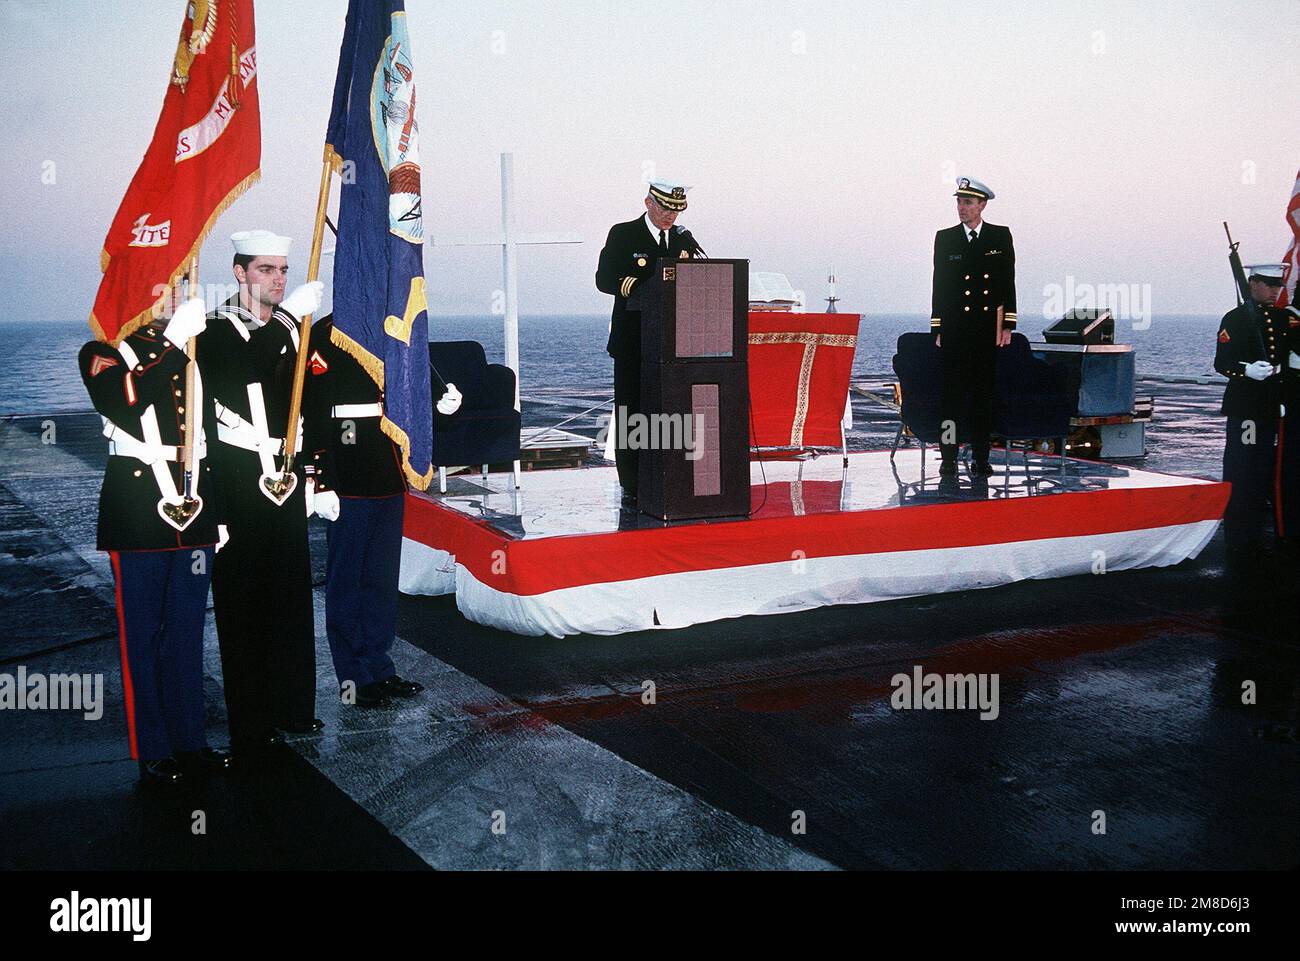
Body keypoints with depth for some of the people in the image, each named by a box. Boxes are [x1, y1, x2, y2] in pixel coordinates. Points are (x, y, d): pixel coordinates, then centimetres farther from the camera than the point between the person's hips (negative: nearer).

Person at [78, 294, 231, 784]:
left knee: (187, 632, 11)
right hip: (137, 517, -5)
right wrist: (171, 342, -26)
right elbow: (126, 407, -25)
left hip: (194, 508, 5)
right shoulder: (102, 354, -2)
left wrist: (220, 512, 16)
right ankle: (152, 751, 14)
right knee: (142, 636, 3)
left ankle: (189, 742, 21)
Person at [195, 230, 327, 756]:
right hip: (237, 490, -6)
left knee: (292, 598, 11)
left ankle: (293, 708, 23)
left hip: (287, 485, 6)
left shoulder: (291, 333, 13)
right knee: (241, 600, -1)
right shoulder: (214, 331, -5)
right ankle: (250, 726, 7)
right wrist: (287, 317, -30)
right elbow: (244, 370, -28)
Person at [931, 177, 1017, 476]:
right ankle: (949, 457, 1)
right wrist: (938, 329, 0)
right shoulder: (945, 238, 6)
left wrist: (1007, 325, -1)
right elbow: (939, 285, 5)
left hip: (988, 330, 0)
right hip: (954, 330, 0)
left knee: (984, 392, 4)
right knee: (952, 392, -2)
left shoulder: (1001, 236, 7)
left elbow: (1008, 283, 6)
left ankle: (980, 457, 9)